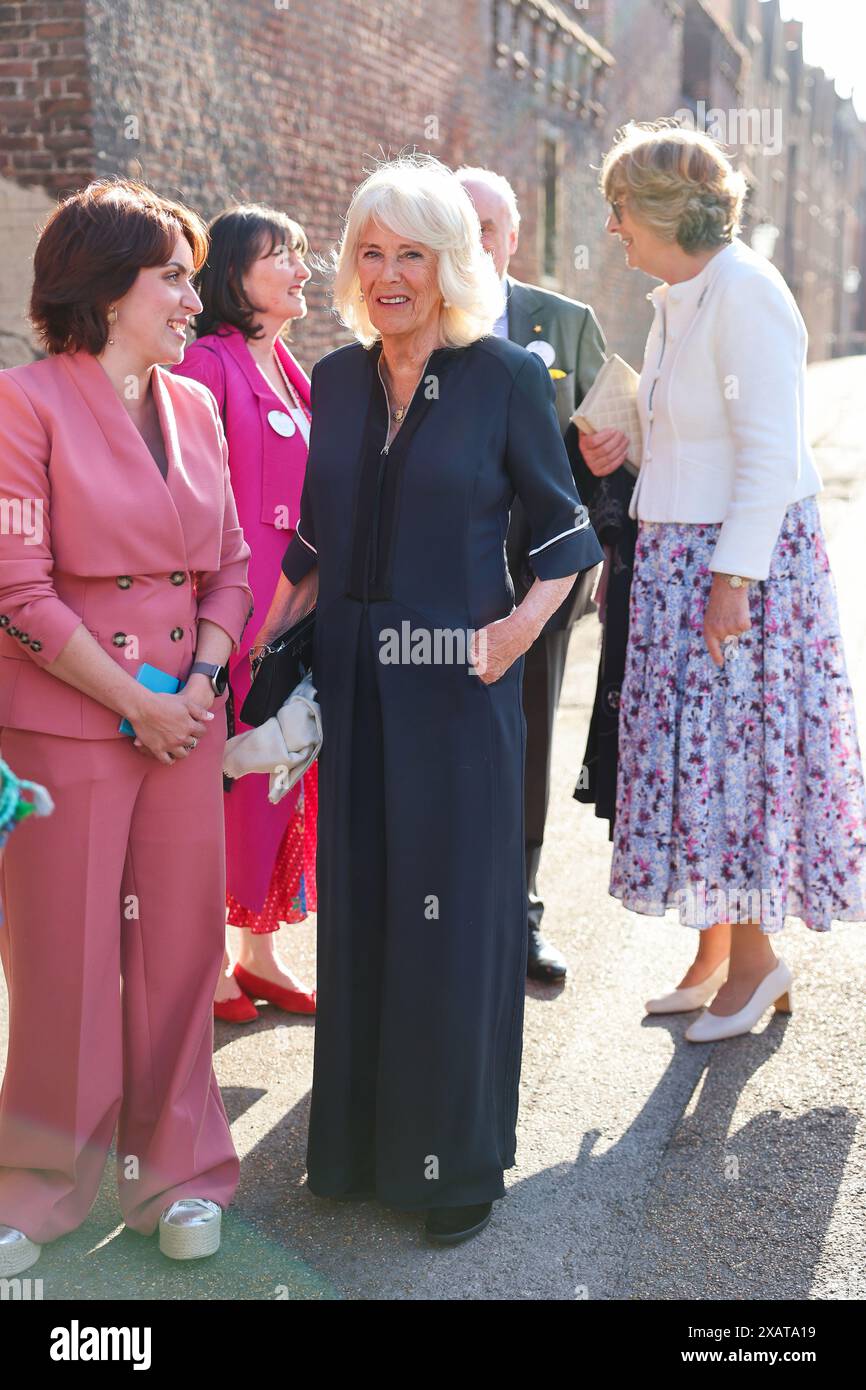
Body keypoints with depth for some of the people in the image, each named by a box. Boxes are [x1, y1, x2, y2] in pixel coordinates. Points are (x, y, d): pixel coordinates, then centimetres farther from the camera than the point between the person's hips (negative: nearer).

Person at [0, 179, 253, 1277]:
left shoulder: (195, 407, 11)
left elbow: (229, 563, 11)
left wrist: (202, 682, -5)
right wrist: (133, 701, -11)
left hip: (183, 714, 5)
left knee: (180, 943, 10)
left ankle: (176, 1171, 26)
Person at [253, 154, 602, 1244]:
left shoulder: (506, 376, -6)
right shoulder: (334, 380, 8)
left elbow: (566, 531, -2)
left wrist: (524, 620, -19)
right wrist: (259, 641, 7)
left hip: (459, 686, -4)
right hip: (353, 680, 5)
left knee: (454, 915, 3)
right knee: (356, 904, 12)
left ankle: (459, 1156, 21)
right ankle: (359, 1134, 30)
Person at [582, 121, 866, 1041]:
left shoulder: (744, 292, -15)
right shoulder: (679, 299, 13)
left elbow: (770, 451, -19)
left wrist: (733, 577, -22)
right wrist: (629, 451, 5)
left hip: (742, 555, -9)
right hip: (678, 556, 9)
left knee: (735, 748, -1)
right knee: (692, 748, 10)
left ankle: (754, 957, 15)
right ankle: (713, 953, 22)